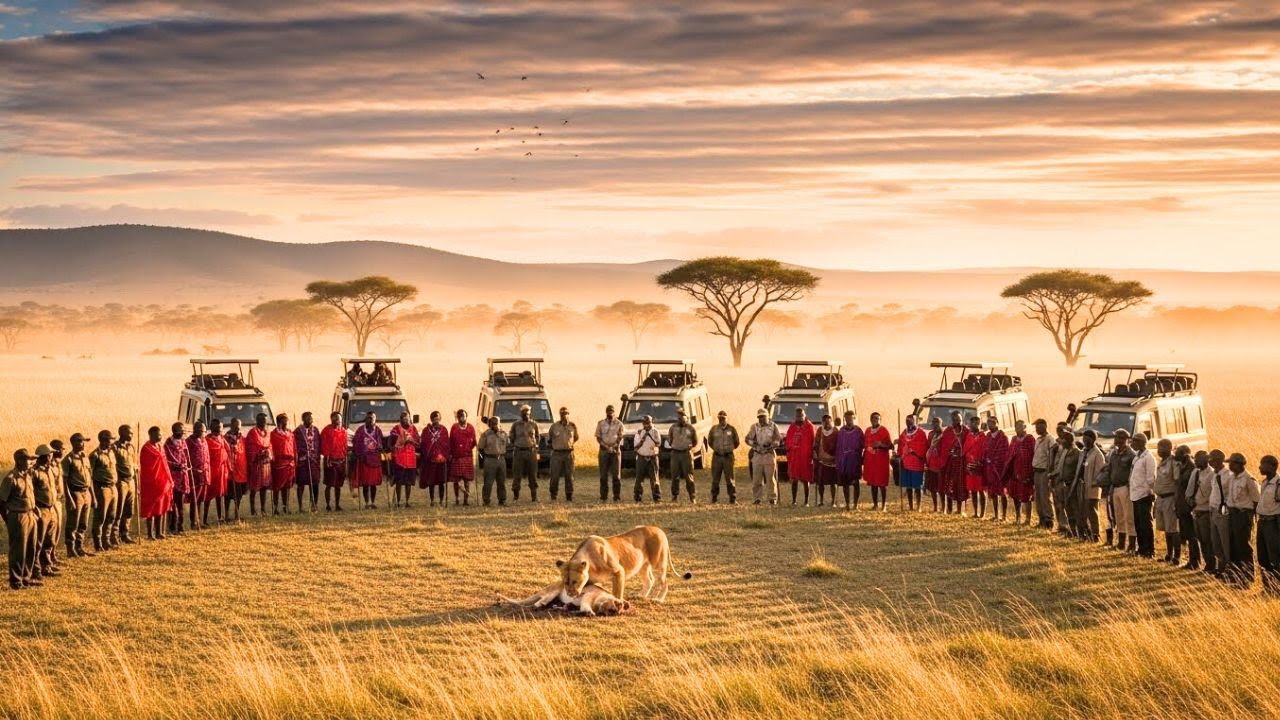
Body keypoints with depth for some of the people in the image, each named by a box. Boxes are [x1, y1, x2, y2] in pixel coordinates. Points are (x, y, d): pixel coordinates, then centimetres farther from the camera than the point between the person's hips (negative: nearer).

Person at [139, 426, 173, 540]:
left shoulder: (160, 446, 10)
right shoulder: (146, 448, -13)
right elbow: (144, 467, -14)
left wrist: (169, 480, 11)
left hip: (162, 482, 7)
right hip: (151, 483, -7)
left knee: (161, 508, 11)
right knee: (151, 509, -1)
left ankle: (158, 532, 19)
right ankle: (150, 534, 6)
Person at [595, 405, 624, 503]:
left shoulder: (619, 424, 5)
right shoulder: (601, 424, 8)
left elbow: (620, 437, -1)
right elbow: (598, 437, 2)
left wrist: (614, 446, -18)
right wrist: (605, 446, -14)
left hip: (615, 451, -1)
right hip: (603, 451, 1)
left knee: (616, 475, -2)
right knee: (603, 475, 1)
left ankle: (617, 497, -1)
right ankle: (603, 496, 5)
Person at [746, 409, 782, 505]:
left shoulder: (773, 426, 4)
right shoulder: (754, 427, 10)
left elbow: (779, 439, 0)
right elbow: (748, 439, 7)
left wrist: (771, 444, -16)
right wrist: (753, 443, -13)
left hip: (769, 455, -2)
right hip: (757, 455, 2)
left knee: (770, 478, -5)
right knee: (756, 478, 0)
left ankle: (772, 498, 0)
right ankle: (757, 498, 6)